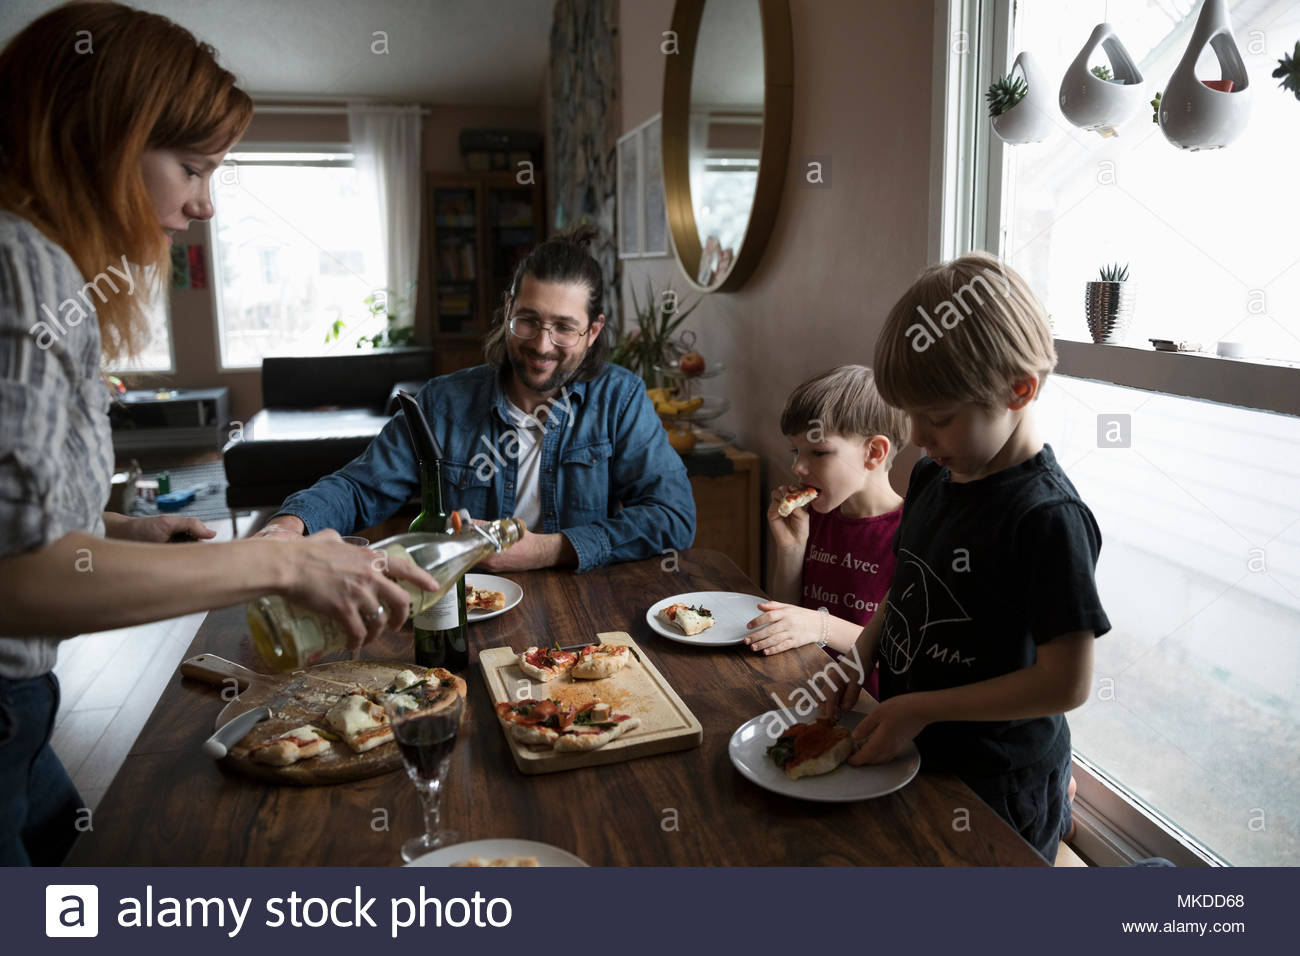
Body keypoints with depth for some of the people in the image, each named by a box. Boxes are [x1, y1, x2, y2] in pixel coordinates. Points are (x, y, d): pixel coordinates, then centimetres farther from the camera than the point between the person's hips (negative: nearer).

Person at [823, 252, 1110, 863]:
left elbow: (1066, 683, -23)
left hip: (994, 790, -7)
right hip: (911, 754, 7)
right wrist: (858, 657, -3)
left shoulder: (1047, 517, -25)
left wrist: (919, 709, -21)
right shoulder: (933, 477, 0)